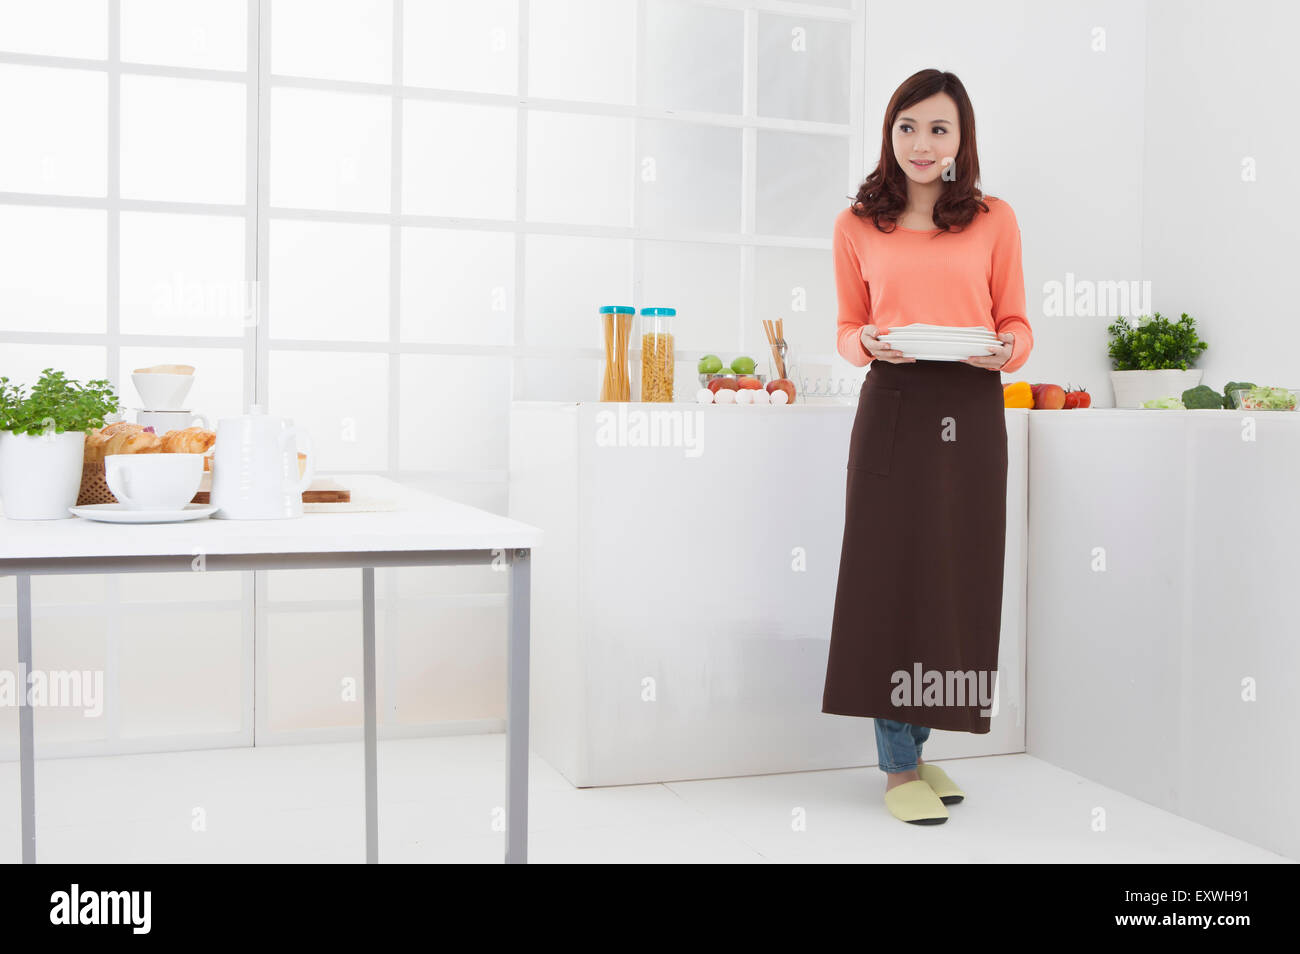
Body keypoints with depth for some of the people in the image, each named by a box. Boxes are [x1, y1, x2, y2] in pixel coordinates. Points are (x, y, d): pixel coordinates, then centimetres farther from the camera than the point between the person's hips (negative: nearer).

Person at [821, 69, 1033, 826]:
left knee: (957, 578, 5)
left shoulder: (994, 220, 9)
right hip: (892, 408, -1)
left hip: (971, 411, 1)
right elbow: (848, 328, 12)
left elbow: (1016, 324, 10)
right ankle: (900, 767, 8)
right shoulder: (858, 226, 9)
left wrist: (1004, 351, -12)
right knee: (893, 573, -2)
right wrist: (872, 345, -10)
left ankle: (915, 742, 22)